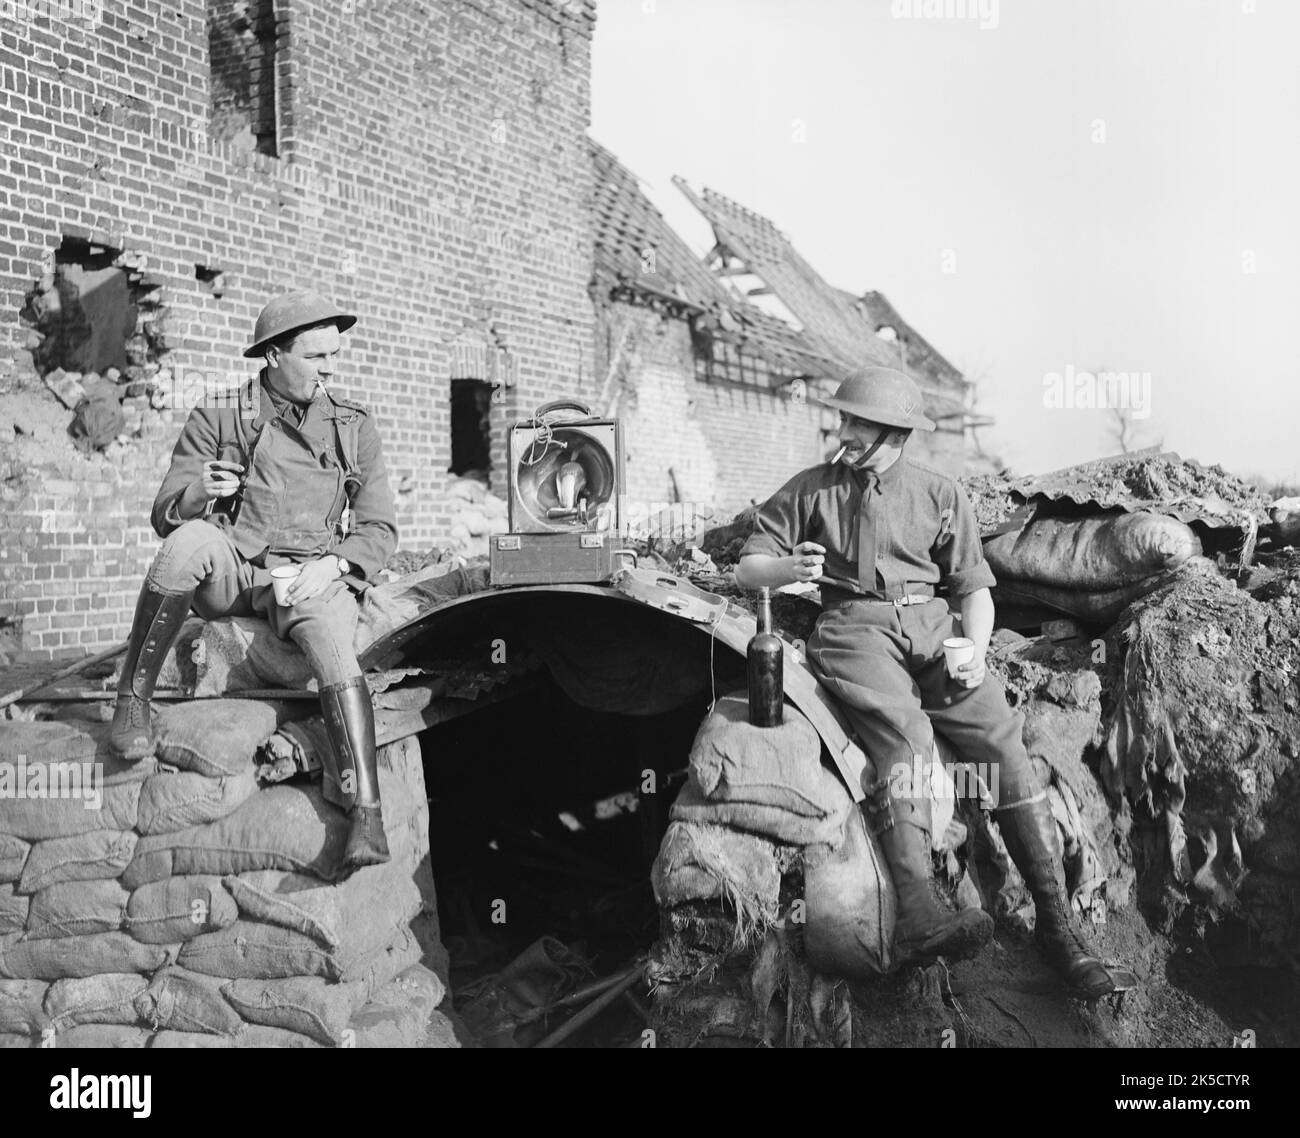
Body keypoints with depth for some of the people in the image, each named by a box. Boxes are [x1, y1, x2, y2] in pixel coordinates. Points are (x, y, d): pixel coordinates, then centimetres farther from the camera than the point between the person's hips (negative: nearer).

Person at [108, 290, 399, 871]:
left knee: (335, 652, -32)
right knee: (190, 540, -35)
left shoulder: (354, 427, 14)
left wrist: (333, 563, -10)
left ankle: (366, 814, -35)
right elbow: (164, 515, 5)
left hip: (313, 576, 1)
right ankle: (133, 695, -20)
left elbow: (380, 528, 10)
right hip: (231, 570, 0)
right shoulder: (217, 421, 10)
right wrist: (197, 491, -19)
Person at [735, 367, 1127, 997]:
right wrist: (791, 567, -10)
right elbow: (746, 570, 13)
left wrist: (975, 652, -4)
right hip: (855, 627, -2)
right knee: (902, 733, -31)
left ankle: (1055, 916, -17)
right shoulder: (810, 490, 14)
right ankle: (917, 913, -45)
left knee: (1000, 737, -20)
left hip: (934, 626, 2)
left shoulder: (941, 495, 16)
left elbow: (974, 587, 15)